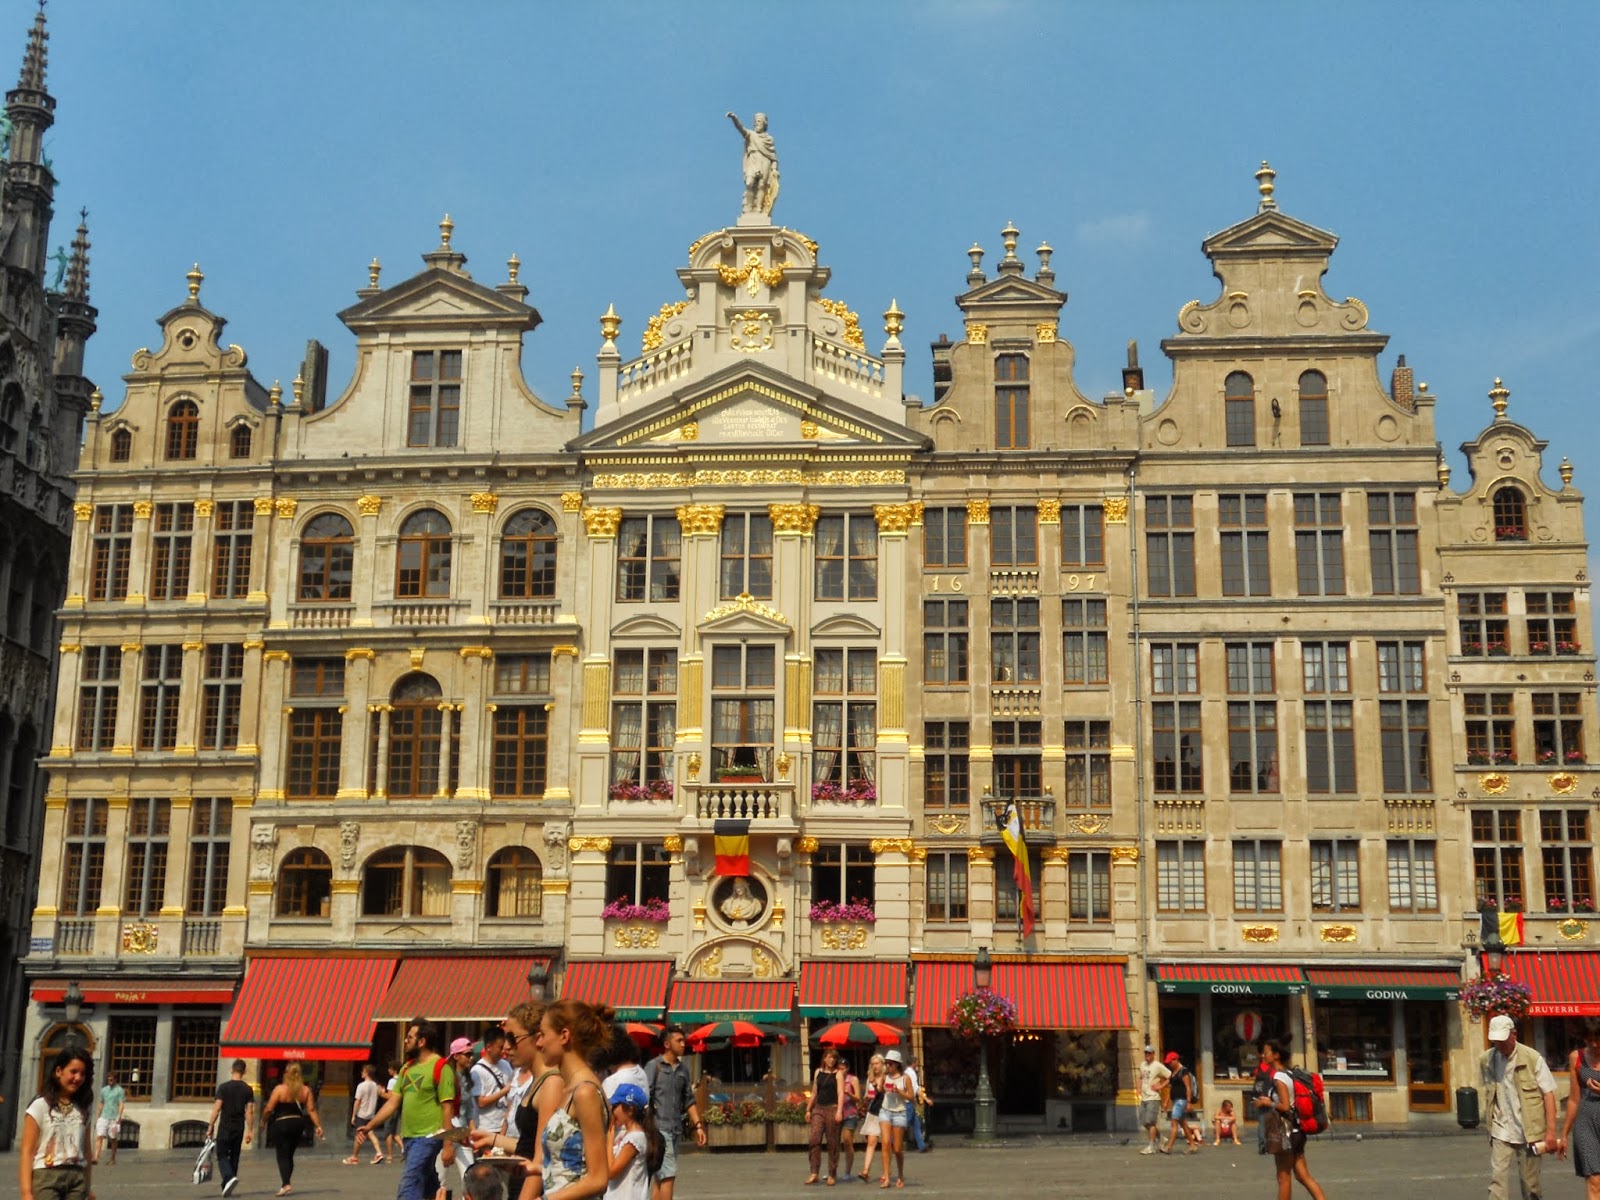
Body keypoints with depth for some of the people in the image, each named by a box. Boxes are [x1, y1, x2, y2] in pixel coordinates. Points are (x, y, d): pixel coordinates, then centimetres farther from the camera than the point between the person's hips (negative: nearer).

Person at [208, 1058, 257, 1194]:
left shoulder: (223, 1087, -7)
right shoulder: (248, 1089, 2)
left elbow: (217, 1108, -10)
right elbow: (250, 1112, 0)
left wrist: (211, 1126, -3)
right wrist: (250, 1131, 5)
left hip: (225, 1127, -3)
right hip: (239, 1127, 3)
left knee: (222, 1155, 2)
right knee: (234, 1156, 13)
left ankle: (229, 1178, -23)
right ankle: (226, 1187, 17)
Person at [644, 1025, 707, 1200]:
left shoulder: (683, 1068, 12)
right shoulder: (654, 1066, -6)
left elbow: (689, 1100, 19)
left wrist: (698, 1125, 12)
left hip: (675, 1130, 7)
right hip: (659, 1129, -7)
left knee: (661, 1178, 10)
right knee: (668, 1176, -10)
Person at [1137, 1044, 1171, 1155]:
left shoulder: (1158, 1066, -9)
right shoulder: (1142, 1065, 12)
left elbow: (1170, 1077, -9)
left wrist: (1160, 1086, -12)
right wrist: (1139, 1088, 11)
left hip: (1153, 1098, -7)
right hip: (1143, 1098, 7)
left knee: (1150, 1122, -8)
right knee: (1144, 1122, 9)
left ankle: (1151, 1147, -4)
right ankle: (1159, 1137, 27)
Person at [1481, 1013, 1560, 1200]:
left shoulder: (1532, 1058, -9)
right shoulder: (1486, 1060, 0)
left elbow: (1548, 1094, -8)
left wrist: (1551, 1131, -12)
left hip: (1529, 1132, -2)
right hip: (1500, 1132, 2)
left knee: (1531, 1181, 7)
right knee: (1498, 1178, -7)